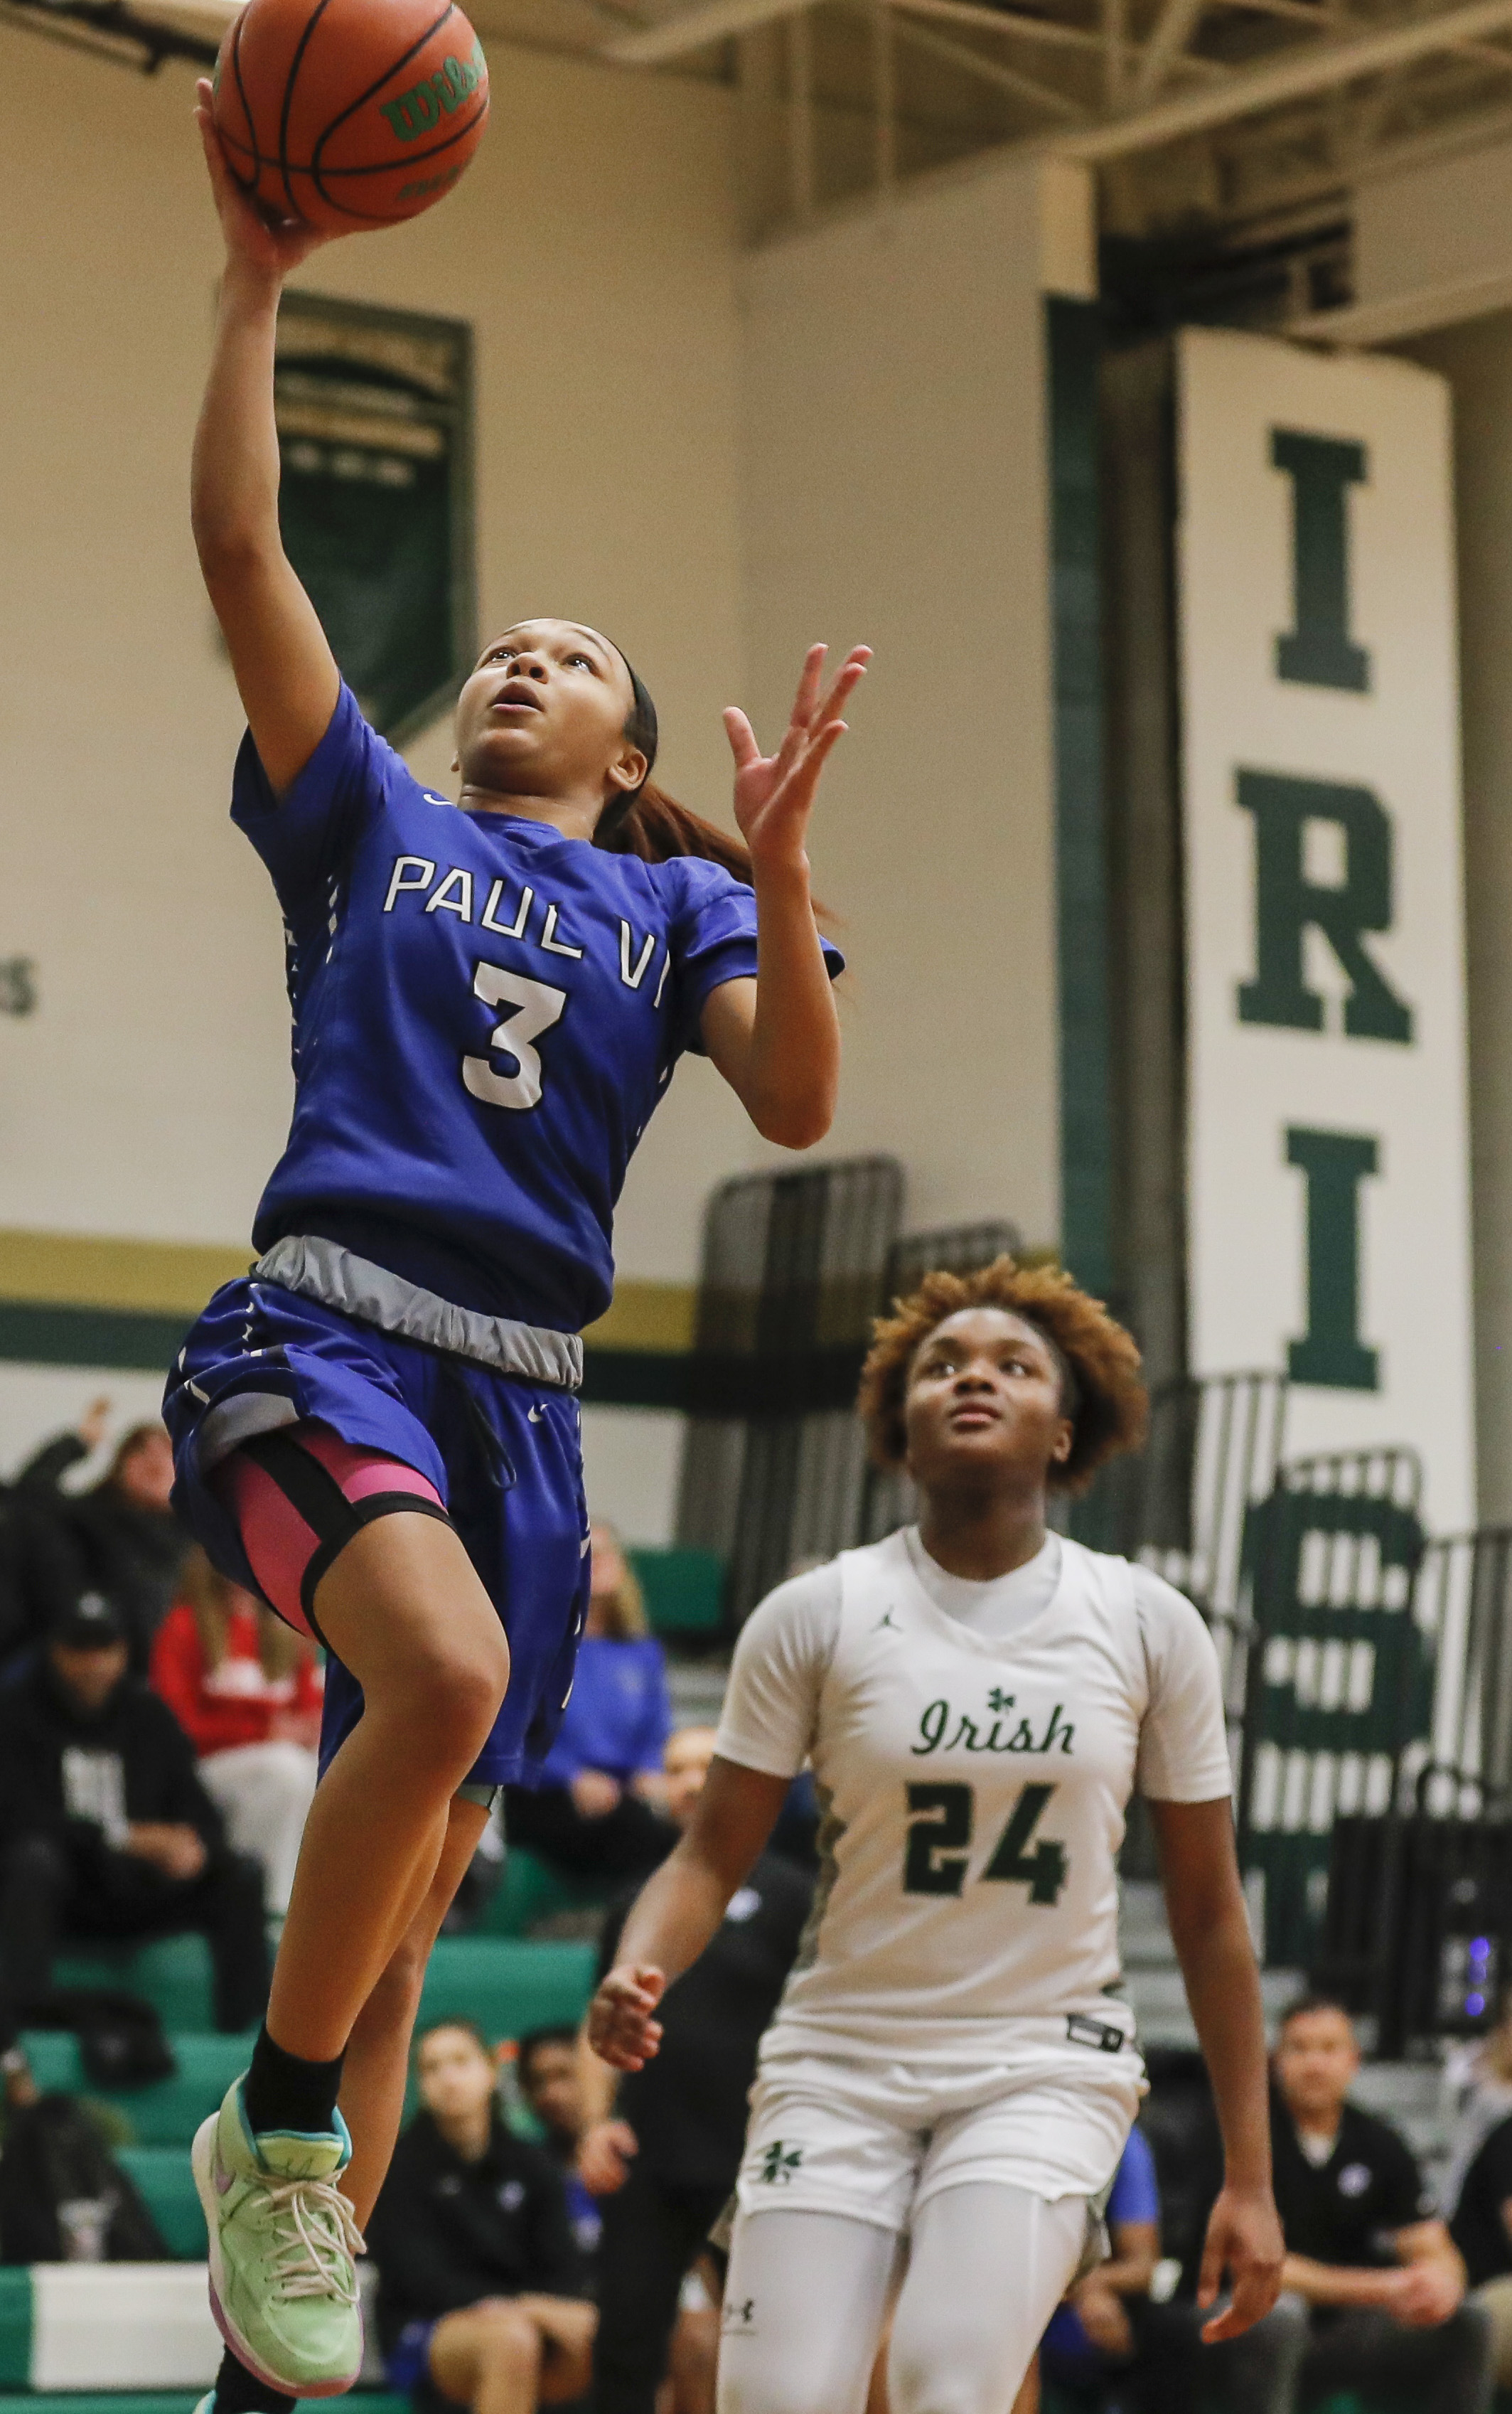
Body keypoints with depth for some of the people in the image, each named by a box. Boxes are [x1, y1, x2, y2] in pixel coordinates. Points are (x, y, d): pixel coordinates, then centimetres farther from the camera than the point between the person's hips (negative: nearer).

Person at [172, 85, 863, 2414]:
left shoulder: (673, 904, 18)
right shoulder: (371, 816, 15)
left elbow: (797, 1104, 1)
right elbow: (237, 551, 5)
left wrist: (779, 868, -11)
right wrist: (257, 278, 1)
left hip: (524, 1398, 3)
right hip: (323, 1334, -3)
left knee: (415, 1880, 3)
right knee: (446, 1671, -33)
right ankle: (273, 2120, -17)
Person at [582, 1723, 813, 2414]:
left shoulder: (785, 1895, 2)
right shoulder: (638, 1903, 15)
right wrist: (597, 2120, 5)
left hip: (748, 2166, -4)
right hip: (644, 2163, 4)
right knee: (626, 2344, 0)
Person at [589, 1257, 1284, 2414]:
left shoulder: (1149, 1626, -1)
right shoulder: (815, 1616, -3)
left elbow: (1208, 1908, 5)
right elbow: (711, 1857, -1)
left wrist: (1250, 2176, 3)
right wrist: (637, 1976, -23)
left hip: (1047, 2069, 0)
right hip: (838, 2064, 0)